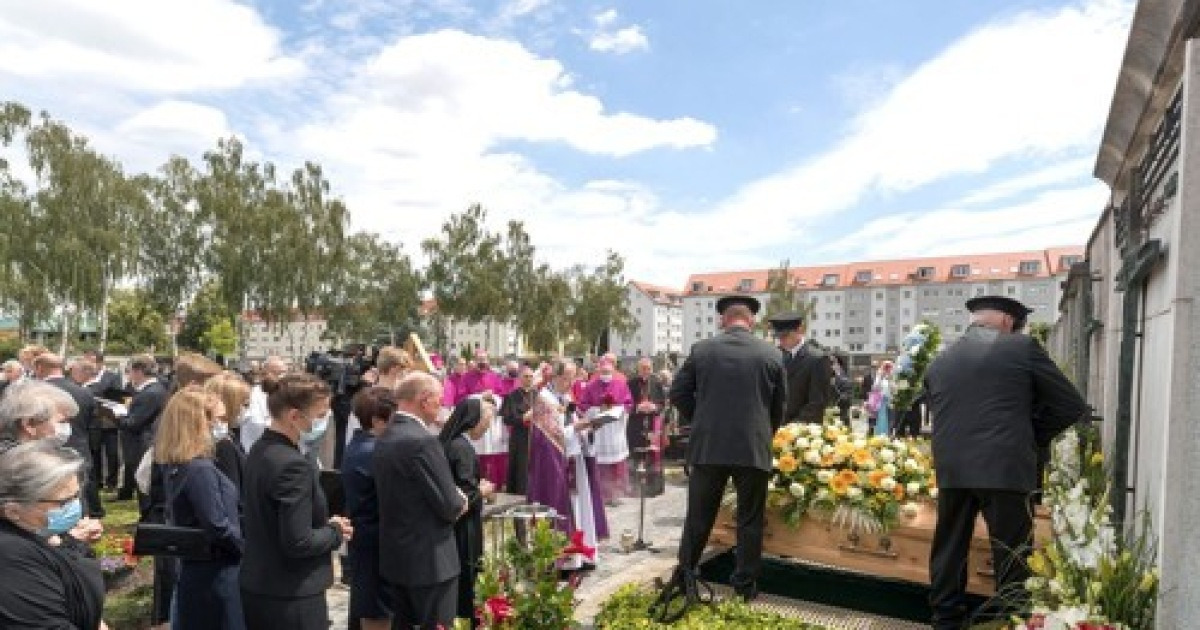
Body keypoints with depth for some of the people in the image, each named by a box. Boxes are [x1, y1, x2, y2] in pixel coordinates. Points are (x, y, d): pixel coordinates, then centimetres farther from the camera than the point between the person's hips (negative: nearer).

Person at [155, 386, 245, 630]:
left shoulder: (174, 465, 3)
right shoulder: (201, 469, -25)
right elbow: (218, 529, -26)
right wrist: (250, 547, -10)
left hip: (192, 567, 9)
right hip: (216, 574, -9)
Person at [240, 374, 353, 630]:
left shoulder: (259, 451, 4)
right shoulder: (292, 464, -24)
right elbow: (298, 543, -25)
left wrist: (325, 523, 7)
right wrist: (336, 532, -8)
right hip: (292, 597, -9)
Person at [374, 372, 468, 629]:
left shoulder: (384, 438, 5)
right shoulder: (423, 441, -23)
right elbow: (449, 506, -20)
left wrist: (454, 499, 5)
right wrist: (461, 501, 1)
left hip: (394, 557, 9)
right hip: (430, 560, -8)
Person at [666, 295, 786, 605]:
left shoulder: (701, 350, -1)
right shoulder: (772, 354, 0)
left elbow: (678, 393, 3)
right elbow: (780, 406, 7)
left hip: (708, 446, 1)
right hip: (754, 448, 0)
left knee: (699, 516, 11)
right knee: (750, 520, 11)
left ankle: (684, 576, 21)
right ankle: (745, 586, 20)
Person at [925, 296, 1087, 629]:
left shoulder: (938, 362, 11)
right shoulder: (1022, 348, 0)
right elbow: (1073, 407, 4)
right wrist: (1032, 436, 15)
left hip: (950, 470, 4)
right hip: (1004, 469, -4)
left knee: (948, 554, 15)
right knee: (1010, 559, 7)